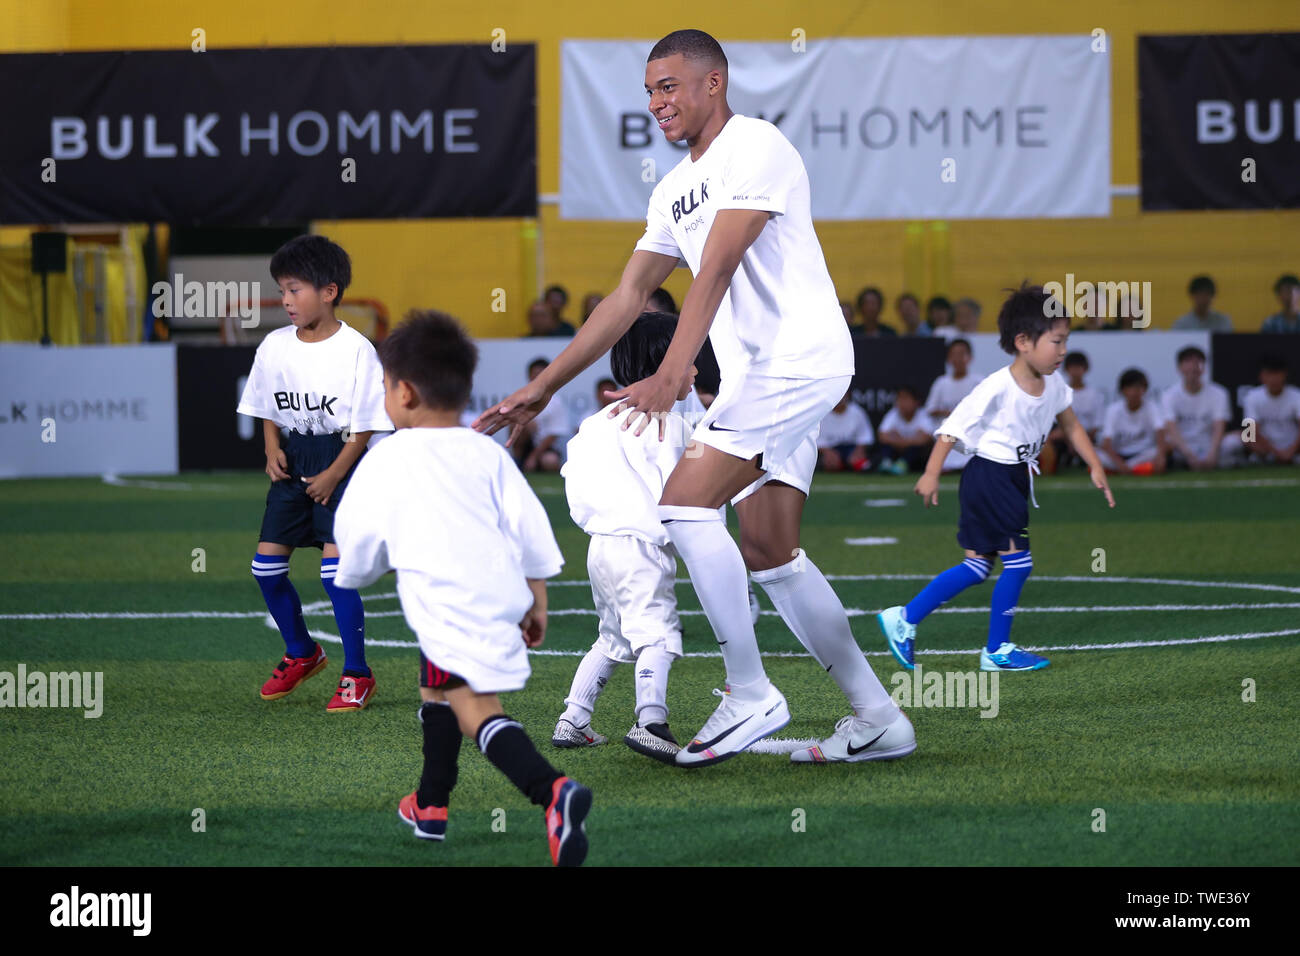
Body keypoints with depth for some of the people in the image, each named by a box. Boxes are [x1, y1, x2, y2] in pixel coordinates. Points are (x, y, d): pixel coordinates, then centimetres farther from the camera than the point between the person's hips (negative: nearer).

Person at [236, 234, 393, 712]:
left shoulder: (356, 350, -12)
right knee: (267, 563, 1)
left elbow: (365, 425, -9)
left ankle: (357, 674, -2)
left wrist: (334, 473, -14)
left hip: (340, 459, -6)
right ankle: (301, 653, 25)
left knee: (335, 565, -15)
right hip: (293, 460, 6)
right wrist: (272, 450, -3)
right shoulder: (275, 346, 3)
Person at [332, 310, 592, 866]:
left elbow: (358, 535, 9)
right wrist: (537, 603, 17)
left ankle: (551, 793, -42)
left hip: (448, 605, -7)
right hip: (503, 589, 7)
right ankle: (430, 807, 40)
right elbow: (531, 530, 9)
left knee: (477, 709, -18)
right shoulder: (488, 454, 11)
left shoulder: (386, 461, 0)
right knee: (436, 689, 28)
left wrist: (350, 571, 32)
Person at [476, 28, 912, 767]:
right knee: (769, 556, 7)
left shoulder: (756, 146, -9)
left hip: (799, 354, -9)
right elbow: (628, 299, 21)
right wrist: (543, 389, 17)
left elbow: (717, 270, -21)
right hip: (759, 373, 9)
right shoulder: (674, 191, 18)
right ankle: (878, 720, 11)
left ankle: (751, 697, -11)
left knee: (685, 505, -17)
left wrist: (671, 378, -32)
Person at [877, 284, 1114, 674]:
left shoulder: (1053, 385, 1)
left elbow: (1071, 425, 16)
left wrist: (1096, 468, 10)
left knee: (978, 565, 9)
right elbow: (954, 426, -17)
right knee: (1018, 560, -9)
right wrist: (932, 474, -18)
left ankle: (903, 620, 16)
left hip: (1016, 479, 9)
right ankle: (997, 650, 4)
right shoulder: (998, 388, -22)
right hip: (989, 477, -9)